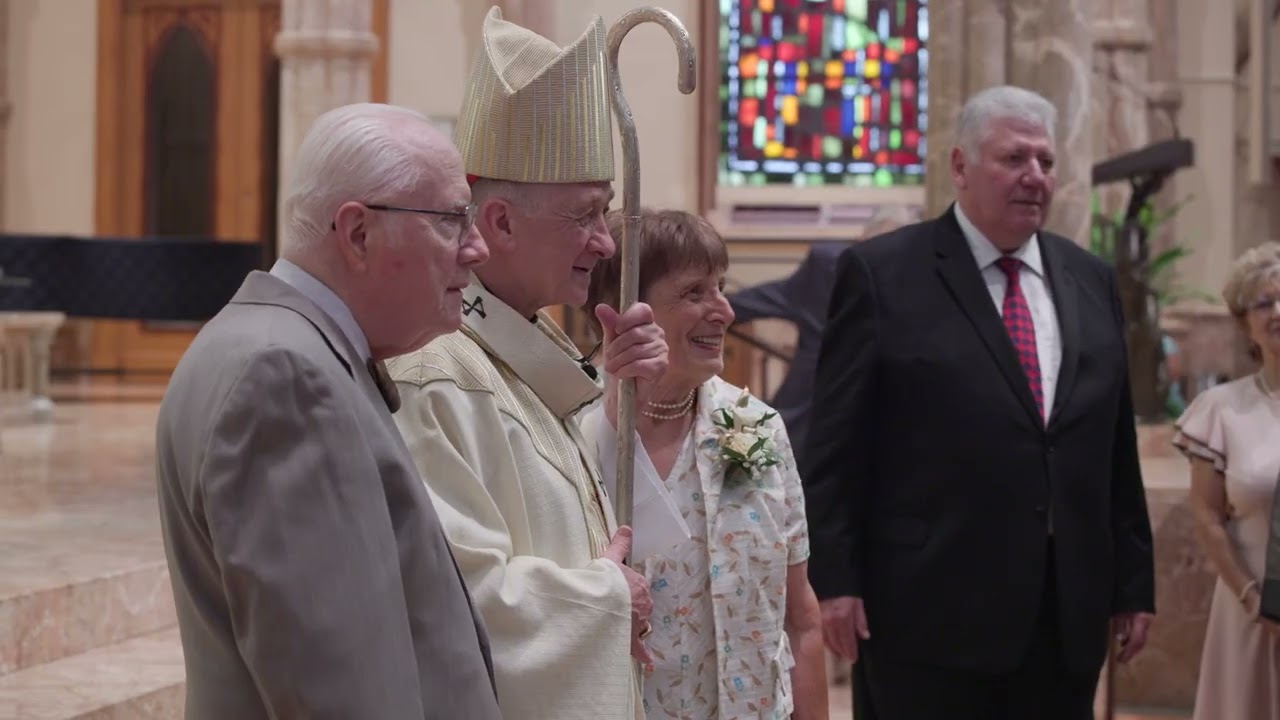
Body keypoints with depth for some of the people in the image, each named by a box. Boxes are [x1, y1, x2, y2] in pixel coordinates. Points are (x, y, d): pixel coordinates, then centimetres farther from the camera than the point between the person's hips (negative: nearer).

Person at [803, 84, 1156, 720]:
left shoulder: (1090, 281, 13)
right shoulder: (881, 274, -3)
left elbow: (1116, 448, 14)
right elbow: (836, 447, -4)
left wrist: (1133, 582, 12)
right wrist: (834, 581, -9)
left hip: (1069, 615, 5)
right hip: (934, 609, -5)